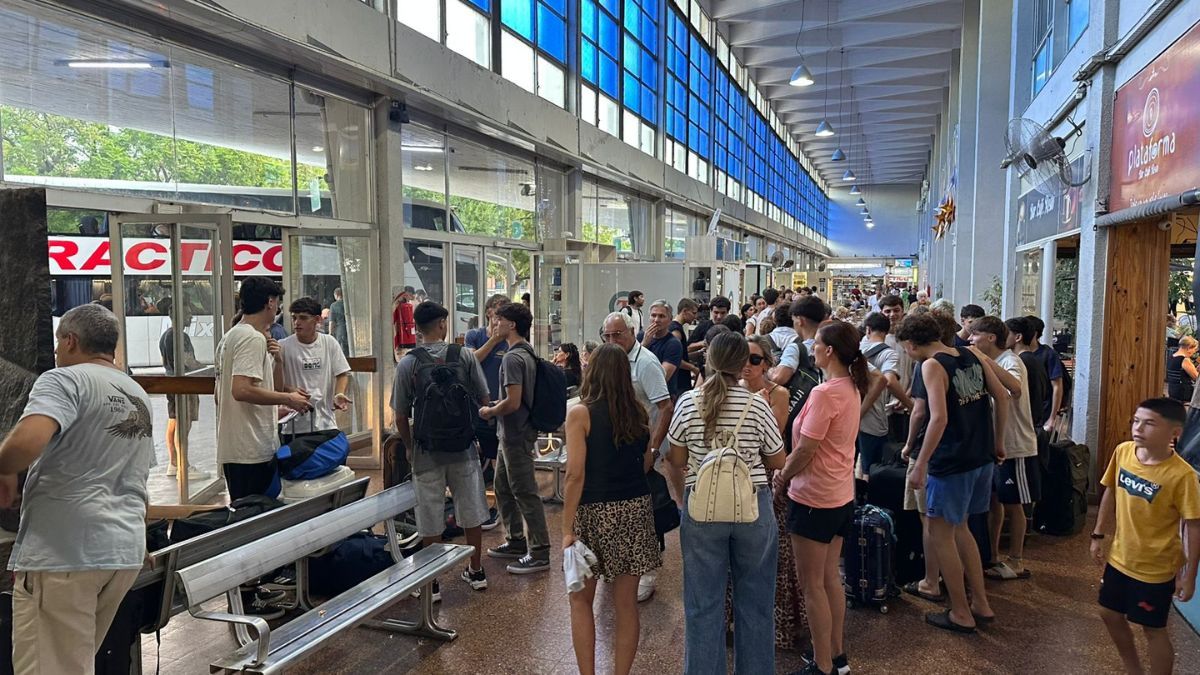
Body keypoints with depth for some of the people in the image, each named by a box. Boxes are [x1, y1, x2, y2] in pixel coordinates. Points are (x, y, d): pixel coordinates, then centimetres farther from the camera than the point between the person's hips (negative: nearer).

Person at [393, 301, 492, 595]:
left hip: (427, 451, -1)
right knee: (471, 512, 15)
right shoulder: (465, 356, -5)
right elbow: (484, 401, 0)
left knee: (431, 521, 8)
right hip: (464, 449, 2)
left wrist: (410, 447, 10)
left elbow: (401, 417, -5)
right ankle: (476, 572, 28)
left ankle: (431, 582, 17)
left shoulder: (408, 363, -8)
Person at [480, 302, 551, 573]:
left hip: (517, 434, -10)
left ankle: (539, 553, 3)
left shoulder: (513, 358, -20)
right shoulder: (527, 353, 11)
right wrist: (496, 405, 14)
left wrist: (489, 412, -9)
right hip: (512, 433, 10)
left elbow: (513, 402, -25)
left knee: (525, 492, -4)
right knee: (503, 486, 20)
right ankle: (516, 541, 31)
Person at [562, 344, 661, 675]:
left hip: (595, 511, -4)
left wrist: (567, 529, -12)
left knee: (580, 599, 14)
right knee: (626, 604, 10)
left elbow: (575, 475, -14)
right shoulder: (639, 413, 2)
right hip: (635, 510, 4)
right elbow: (646, 464, 10)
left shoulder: (580, 413, -10)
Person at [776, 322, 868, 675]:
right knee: (830, 577, 19)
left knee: (812, 585, 4)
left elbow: (805, 450, -21)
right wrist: (789, 471, 5)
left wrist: (781, 478, -5)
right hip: (841, 496, 9)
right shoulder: (852, 389, 5)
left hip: (814, 499, -9)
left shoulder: (824, 393, -22)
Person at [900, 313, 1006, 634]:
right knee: (958, 527, 22)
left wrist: (920, 464, -19)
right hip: (981, 457, 8)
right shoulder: (971, 355, 7)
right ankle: (981, 604, 27)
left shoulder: (932, 366, -15)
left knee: (941, 533, 7)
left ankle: (961, 614, 15)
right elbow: (1002, 397, 10)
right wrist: (998, 442, 19)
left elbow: (939, 418, -24)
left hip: (952, 461, -8)